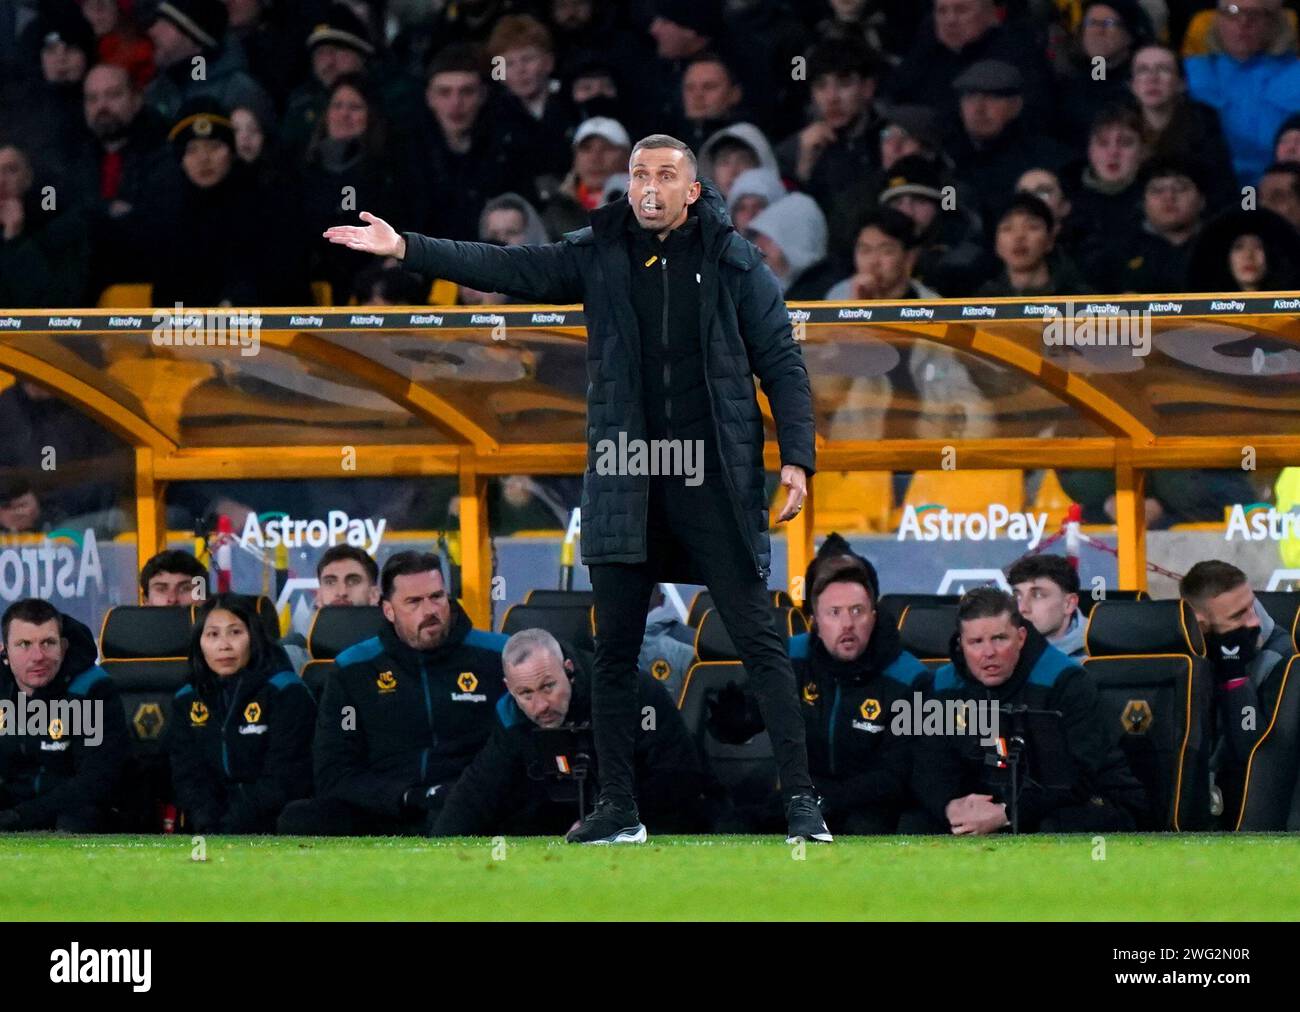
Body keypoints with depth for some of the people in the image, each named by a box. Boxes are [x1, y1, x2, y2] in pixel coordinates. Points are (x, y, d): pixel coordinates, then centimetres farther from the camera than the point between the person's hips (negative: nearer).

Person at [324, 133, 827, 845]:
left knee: (757, 638, -5)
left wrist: (796, 458, -7)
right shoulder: (600, 256, 8)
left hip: (714, 484, -3)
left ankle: (800, 797, -3)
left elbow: (782, 362, 3)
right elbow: (507, 269, 4)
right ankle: (617, 807, 15)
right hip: (624, 485, 3)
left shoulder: (732, 261, 2)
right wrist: (405, 249, -5)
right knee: (613, 651, 6)